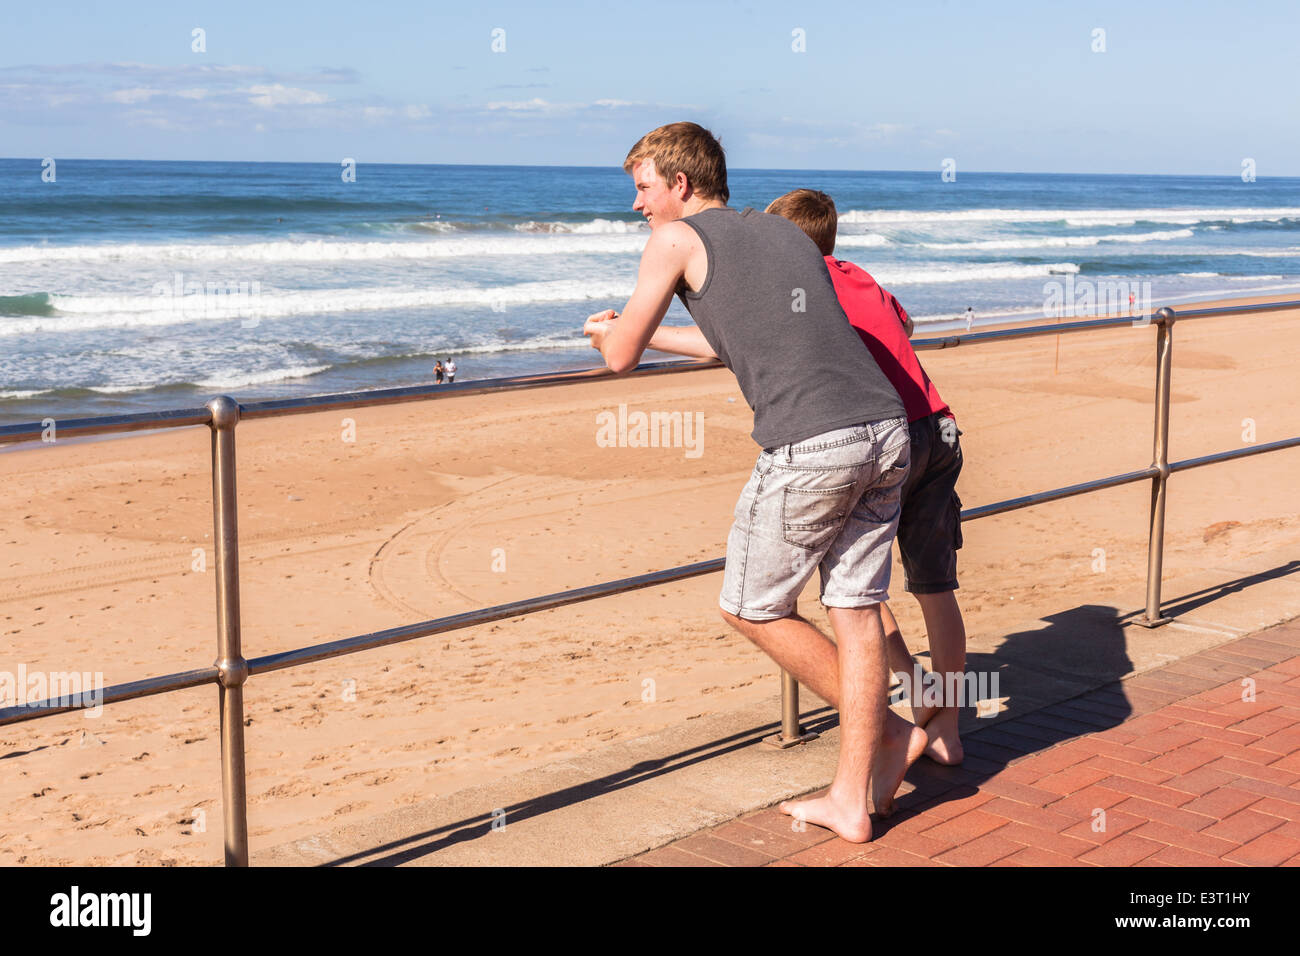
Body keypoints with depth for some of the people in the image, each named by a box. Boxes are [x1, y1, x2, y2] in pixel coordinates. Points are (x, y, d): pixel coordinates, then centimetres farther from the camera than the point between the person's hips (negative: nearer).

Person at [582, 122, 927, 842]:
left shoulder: (677, 240, 5)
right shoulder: (784, 229, 26)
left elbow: (620, 358, 9)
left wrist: (608, 331, 33)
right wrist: (642, 332, 47)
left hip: (809, 447, -7)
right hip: (886, 430, 7)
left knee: (751, 609, 12)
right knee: (855, 608, 11)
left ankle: (888, 730, 18)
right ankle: (851, 798, 16)